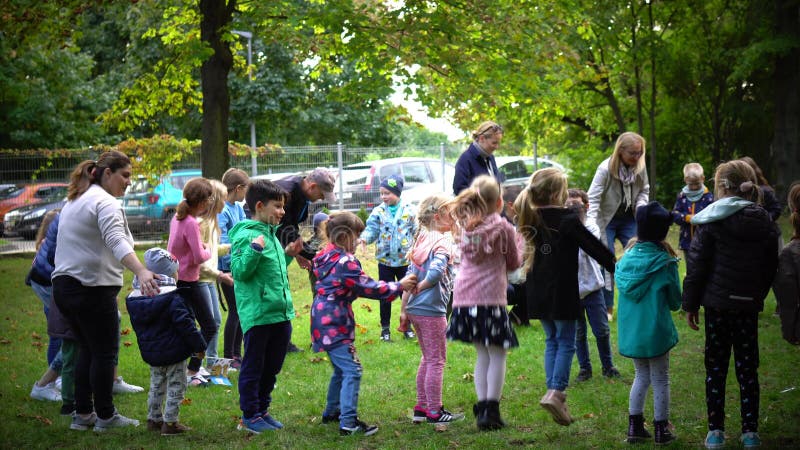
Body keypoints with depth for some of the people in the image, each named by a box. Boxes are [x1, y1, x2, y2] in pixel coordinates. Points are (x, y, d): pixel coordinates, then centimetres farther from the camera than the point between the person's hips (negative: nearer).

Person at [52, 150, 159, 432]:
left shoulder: (74, 200, 18)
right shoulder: (105, 202, -12)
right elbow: (117, 242, -29)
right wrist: (141, 272, -43)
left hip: (63, 285, 10)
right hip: (92, 289, -10)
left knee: (88, 349, 17)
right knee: (105, 353, 1)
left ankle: (82, 414, 20)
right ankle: (105, 417, 8)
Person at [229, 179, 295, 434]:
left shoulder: (271, 235, 15)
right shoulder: (245, 236, -14)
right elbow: (239, 272, -20)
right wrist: (254, 249, -30)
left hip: (281, 314, 9)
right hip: (257, 315, -9)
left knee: (272, 367, 16)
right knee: (253, 366, 2)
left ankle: (262, 410, 28)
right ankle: (249, 416, 12)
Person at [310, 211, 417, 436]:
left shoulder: (327, 257, 12)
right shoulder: (345, 262, -18)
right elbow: (368, 287, -16)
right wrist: (399, 286, -8)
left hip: (326, 322, 10)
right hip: (334, 324, -10)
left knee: (341, 369, 23)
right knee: (352, 370, -11)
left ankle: (331, 412, 34)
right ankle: (348, 422, -15)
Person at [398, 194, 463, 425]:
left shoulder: (421, 239, 10)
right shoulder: (442, 241, -13)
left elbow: (410, 276, 11)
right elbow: (435, 272, -30)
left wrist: (404, 310, 12)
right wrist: (419, 288, -12)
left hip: (415, 309, 8)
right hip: (432, 310, -8)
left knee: (428, 358, 19)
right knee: (437, 361, 2)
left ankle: (421, 408, 24)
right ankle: (434, 412, 8)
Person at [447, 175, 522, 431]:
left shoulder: (464, 226, 7)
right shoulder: (503, 228, -6)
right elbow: (514, 263, 4)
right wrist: (518, 244, 22)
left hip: (464, 296, 5)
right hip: (490, 297, -5)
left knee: (482, 354, 16)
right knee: (497, 354, 4)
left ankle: (482, 408, 15)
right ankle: (490, 409, -2)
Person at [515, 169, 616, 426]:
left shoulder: (530, 219, 2)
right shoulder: (567, 220, -14)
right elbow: (594, 247, -10)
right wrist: (617, 268, -1)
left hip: (538, 293, 6)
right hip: (562, 292, -6)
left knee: (552, 340, 16)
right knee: (566, 342, 2)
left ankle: (555, 393, 12)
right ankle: (555, 392, -13)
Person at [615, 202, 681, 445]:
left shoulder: (626, 259, -2)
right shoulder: (665, 263, -14)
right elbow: (675, 301, -4)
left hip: (630, 331, 4)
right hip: (655, 331, -4)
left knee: (642, 375, 19)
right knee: (660, 379, 9)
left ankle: (635, 426, 18)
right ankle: (661, 430, 15)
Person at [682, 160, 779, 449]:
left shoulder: (713, 221, -8)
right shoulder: (764, 222, 4)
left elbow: (697, 264, -8)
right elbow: (771, 265, 9)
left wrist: (690, 304, -2)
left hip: (718, 302, -3)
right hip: (749, 305, 3)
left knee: (716, 366, 6)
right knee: (747, 366, 11)